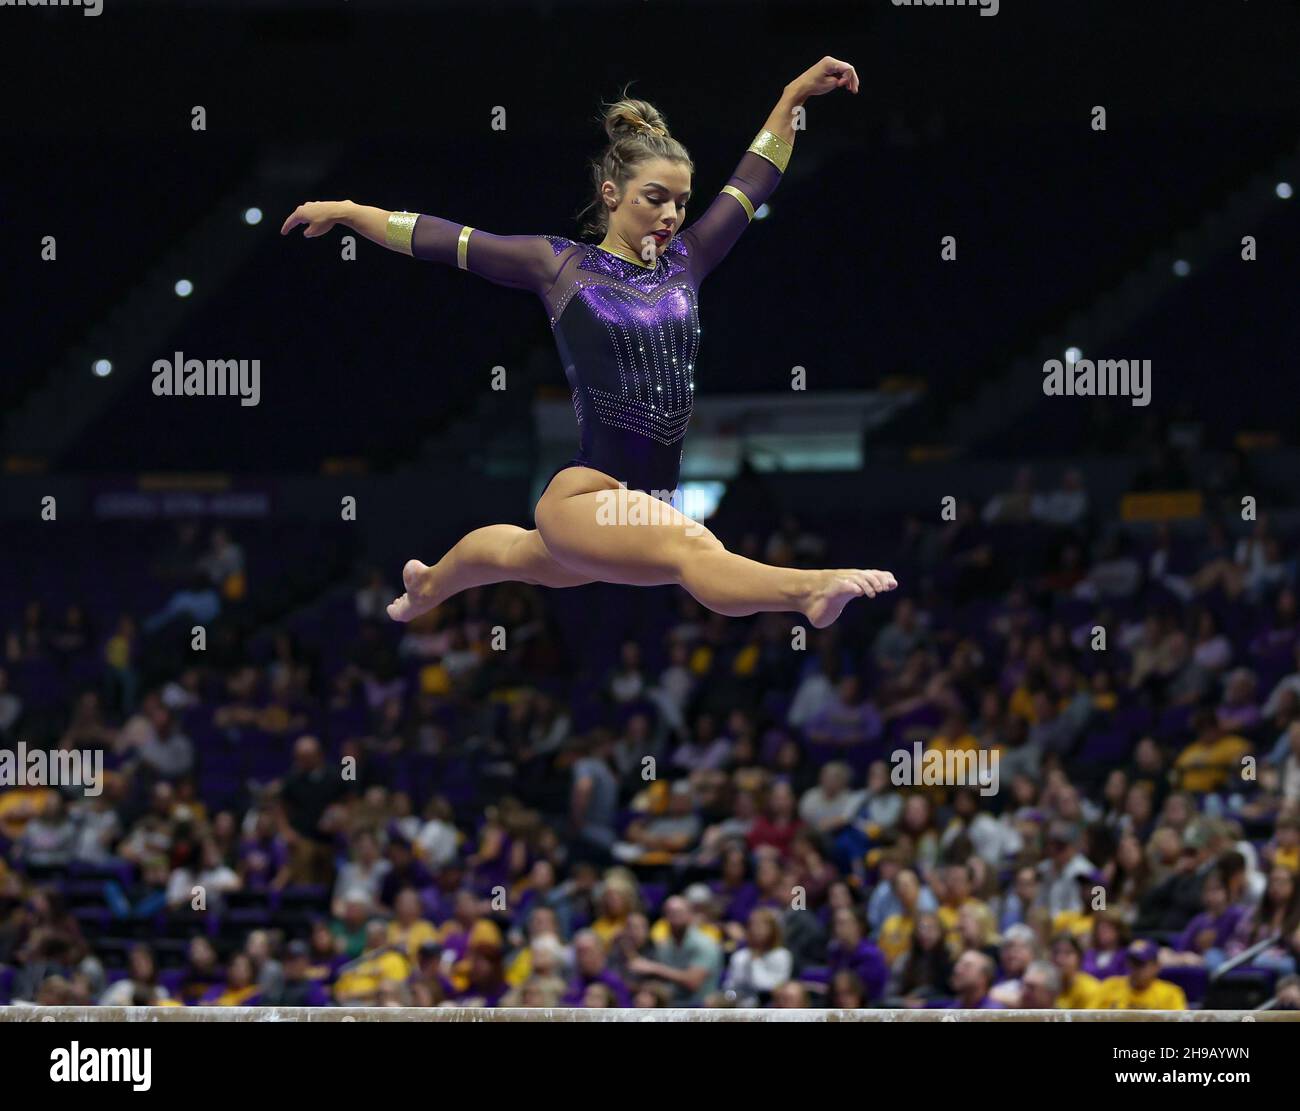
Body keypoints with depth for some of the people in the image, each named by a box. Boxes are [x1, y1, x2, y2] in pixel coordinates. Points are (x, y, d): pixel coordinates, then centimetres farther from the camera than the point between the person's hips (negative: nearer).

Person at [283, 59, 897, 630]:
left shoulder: (684, 263, 9)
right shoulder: (560, 266, -1)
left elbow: (752, 183, 12)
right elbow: (443, 239, 4)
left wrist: (794, 97, 8)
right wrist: (347, 211, 6)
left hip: (654, 500, 7)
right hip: (586, 495, -7)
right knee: (692, 549, -36)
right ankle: (811, 589, -65)